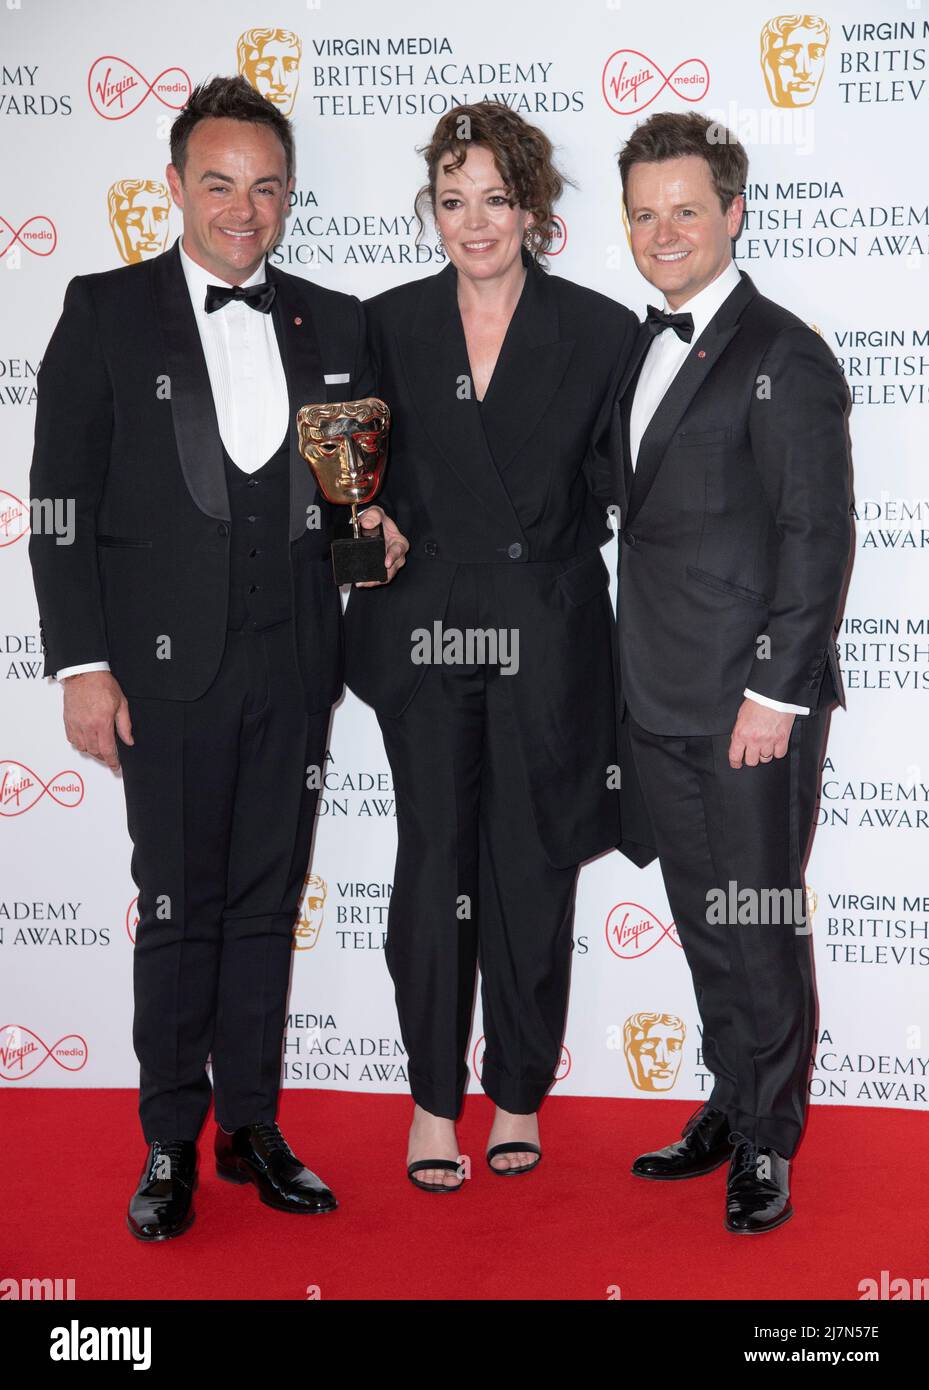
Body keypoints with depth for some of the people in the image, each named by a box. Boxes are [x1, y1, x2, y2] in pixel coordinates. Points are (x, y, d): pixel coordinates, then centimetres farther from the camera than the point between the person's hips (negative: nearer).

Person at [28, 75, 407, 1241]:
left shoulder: (332, 324, 9)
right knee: (178, 908, 3)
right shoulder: (105, 311, 0)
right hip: (166, 662, -3)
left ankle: (252, 1124, 23)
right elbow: (63, 503, -3)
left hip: (291, 663, 3)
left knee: (268, 902, 10)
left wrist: (373, 522, -5)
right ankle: (170, 1144, 17)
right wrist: (83, 664, -9)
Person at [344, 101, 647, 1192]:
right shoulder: (388, 325, 6)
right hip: (424, 631, 1)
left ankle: (520, 1091, 23)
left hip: (548, 640, -1)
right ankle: (435, 1097, 18)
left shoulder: (600, 332, 1)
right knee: (433, 869, 3)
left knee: (533, 872, 6)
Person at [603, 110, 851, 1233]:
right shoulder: (641, 351, 15)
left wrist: (776, 689, -16)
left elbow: (818, 533, -13)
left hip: (749, 699, -7)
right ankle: (731, 1106, 30)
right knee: (702, 919, 15)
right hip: (660, 698, 8)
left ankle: (768, 1141, 16)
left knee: (761, 923, 2)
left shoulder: (783, 356, -9)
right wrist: (634, 671, 13)